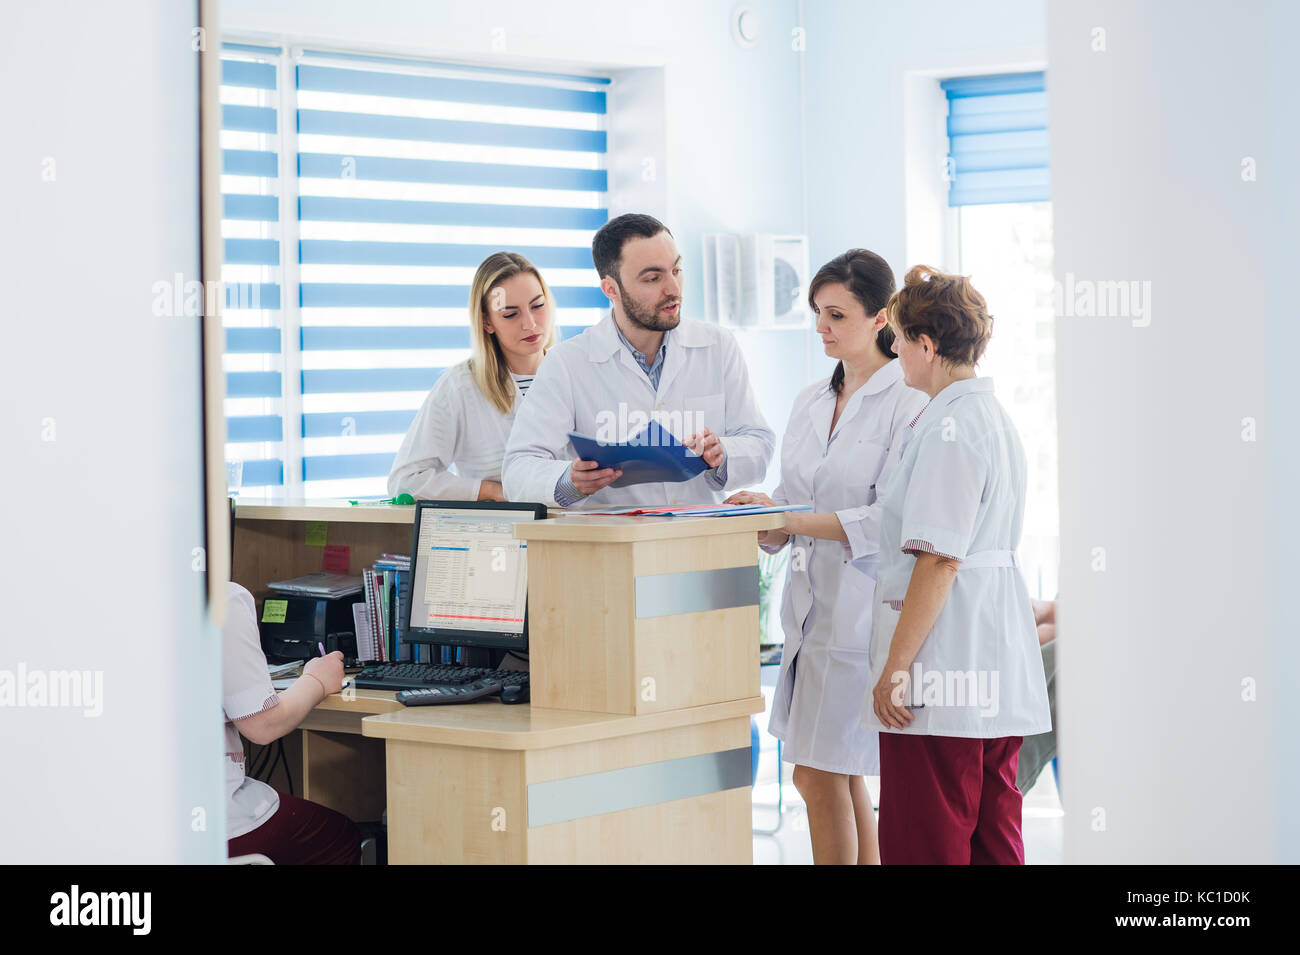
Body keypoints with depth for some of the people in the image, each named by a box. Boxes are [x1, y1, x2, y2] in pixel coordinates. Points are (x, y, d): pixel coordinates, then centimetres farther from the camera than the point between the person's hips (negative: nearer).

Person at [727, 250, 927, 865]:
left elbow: (888, 520, -17)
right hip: (812, 602, 7)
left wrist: (788, 519, -21)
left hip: (863, 604, -7)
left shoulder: (908, 403, -9)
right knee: (840, 778, 11)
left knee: (819, 775, -6)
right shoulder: (810, 402, 15)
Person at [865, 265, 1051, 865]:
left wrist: (895, 666, -17)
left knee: (926, 844, -3)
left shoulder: (949, 428, -16)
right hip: (998, 672, 10)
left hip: (945, 661, -10)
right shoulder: (995, 417, 15)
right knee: (993, 839, 13)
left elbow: (938, 561, -20)